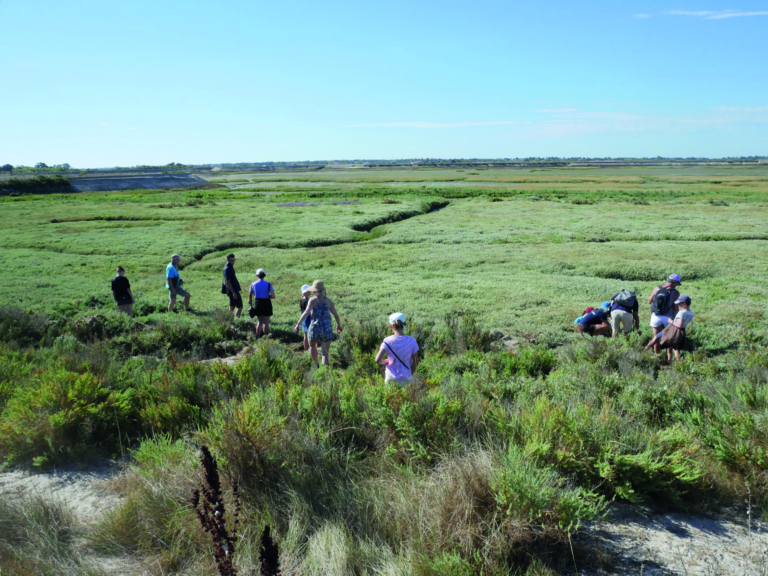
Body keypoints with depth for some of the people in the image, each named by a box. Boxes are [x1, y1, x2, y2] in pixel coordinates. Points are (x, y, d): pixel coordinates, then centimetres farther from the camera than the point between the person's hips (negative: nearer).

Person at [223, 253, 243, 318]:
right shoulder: (227, 269, -19)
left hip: (234, 290, 10)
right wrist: (234, 293, -23)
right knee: (240, 307, -7)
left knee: (232, 306, 16)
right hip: (233, 291, -10)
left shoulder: (230, 267, 12)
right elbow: (227, 282, -22)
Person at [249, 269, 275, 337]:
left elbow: (250, 295, 10)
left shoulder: (253, 284, -1)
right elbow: (273, 296, -16)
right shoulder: (268, 285, -10)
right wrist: (268, 296, 5)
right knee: (266, 322, 9)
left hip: (257, 304, 3)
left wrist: (250, 303, 27)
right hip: (266, 304, -3)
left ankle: (258, 337, 19)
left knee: (260, 322, 19)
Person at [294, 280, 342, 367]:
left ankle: (316, 364, 23)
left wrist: (298, 324, -21)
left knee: (312, 345, 29)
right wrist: (339, 325, 24)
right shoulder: (328, 300, 6)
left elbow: (306, 312, -18)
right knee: (325, 353, 8)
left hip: (315, 328, -2)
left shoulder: (313, 299, -4)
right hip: (327, 329, 2)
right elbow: (336, 315, 7)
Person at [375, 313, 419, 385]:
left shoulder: (388, 341, -12)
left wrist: (384, 361, 2)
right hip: (405, 378, 0)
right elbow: (415, 363, -4)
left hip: (391, 377, 0)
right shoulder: (412, 341, -8)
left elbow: (378, 359, -21)